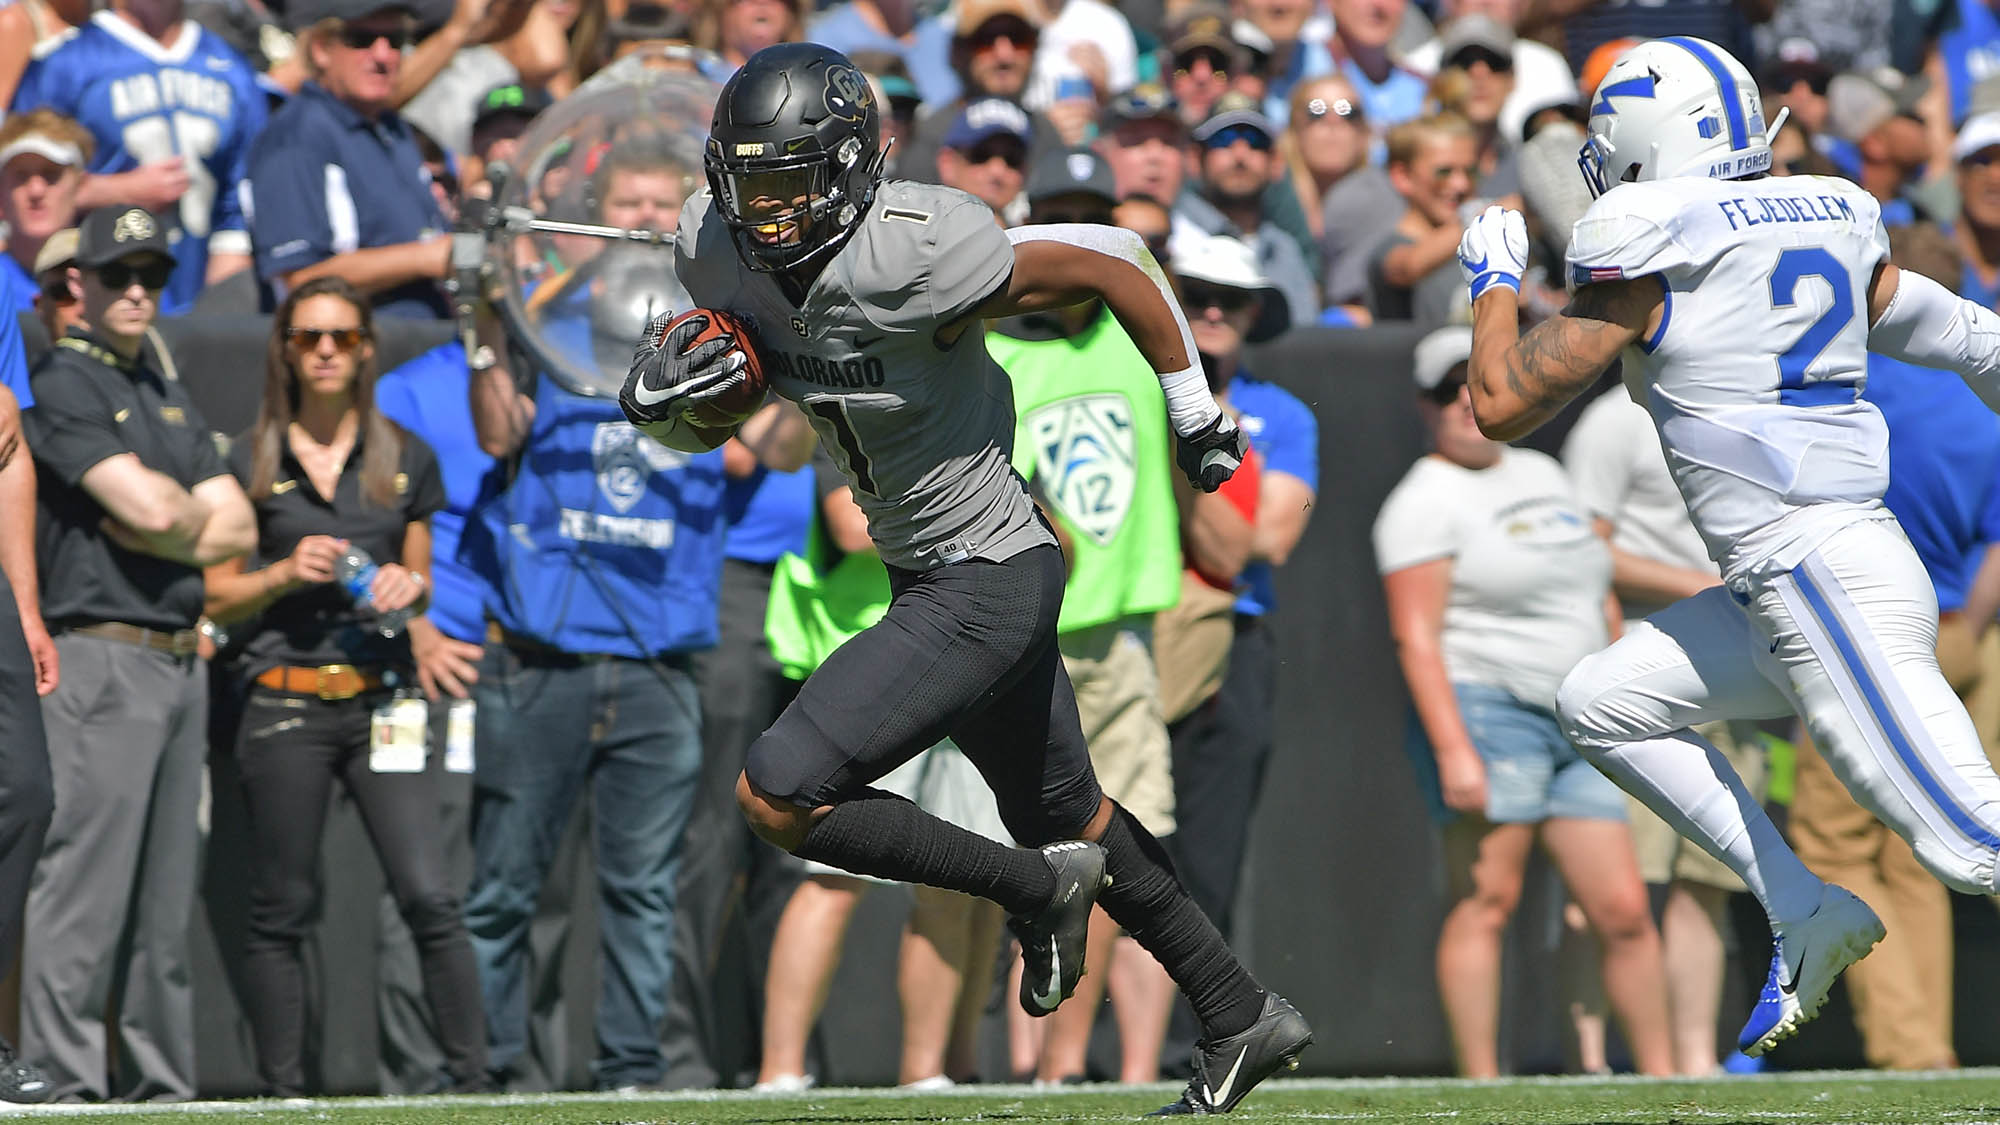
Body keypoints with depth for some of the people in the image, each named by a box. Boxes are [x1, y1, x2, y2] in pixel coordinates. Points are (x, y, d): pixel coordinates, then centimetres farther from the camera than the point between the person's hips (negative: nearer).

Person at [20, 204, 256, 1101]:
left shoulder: (167, 398, 21)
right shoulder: (61, 385, -6)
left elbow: (237, 528, 13)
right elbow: (150, 507, -17)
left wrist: (164, 527, -5)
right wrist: (196, 514, 5)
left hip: (182, 659, 8)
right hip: (104, 660, -8)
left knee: (166, 889, 9)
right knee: (87, 882, -12)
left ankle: (159, 1081, 12)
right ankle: (65, 1082, -13)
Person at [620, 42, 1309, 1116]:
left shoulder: (912, 255, -30)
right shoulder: (715, 252, -8)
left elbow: (1110, 262, -18)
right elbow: (707, 423, 7)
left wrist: (1193, 408, -5)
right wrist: (667, 399, -18)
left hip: (987, 588, -9)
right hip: (923, 574, 9)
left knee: (779, 795, -13)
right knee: (1064, 816, 24)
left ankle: (1038, 889, 3)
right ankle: (1244, 1017, 41)